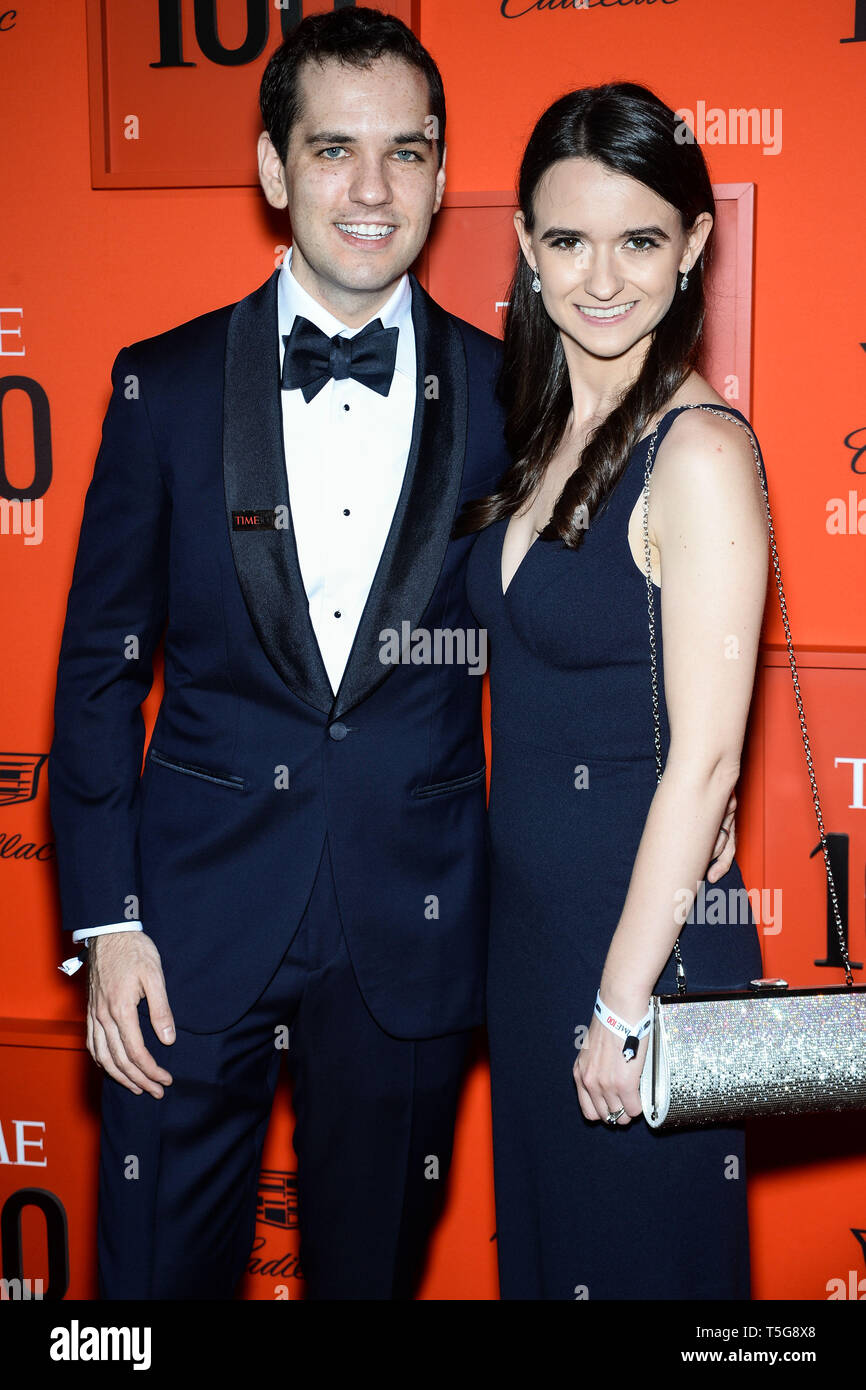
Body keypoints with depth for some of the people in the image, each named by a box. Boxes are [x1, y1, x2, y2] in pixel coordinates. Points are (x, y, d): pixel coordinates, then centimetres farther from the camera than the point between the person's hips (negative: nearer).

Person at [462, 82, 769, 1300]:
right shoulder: (544, 432, 5)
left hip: (645, 927, -7)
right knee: (539, 1230, 23)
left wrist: (623, 1006, -17)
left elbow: (703, 757, -20)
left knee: (638, 1251, 13)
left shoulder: (700, 449, -18)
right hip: (527, 913, 7)